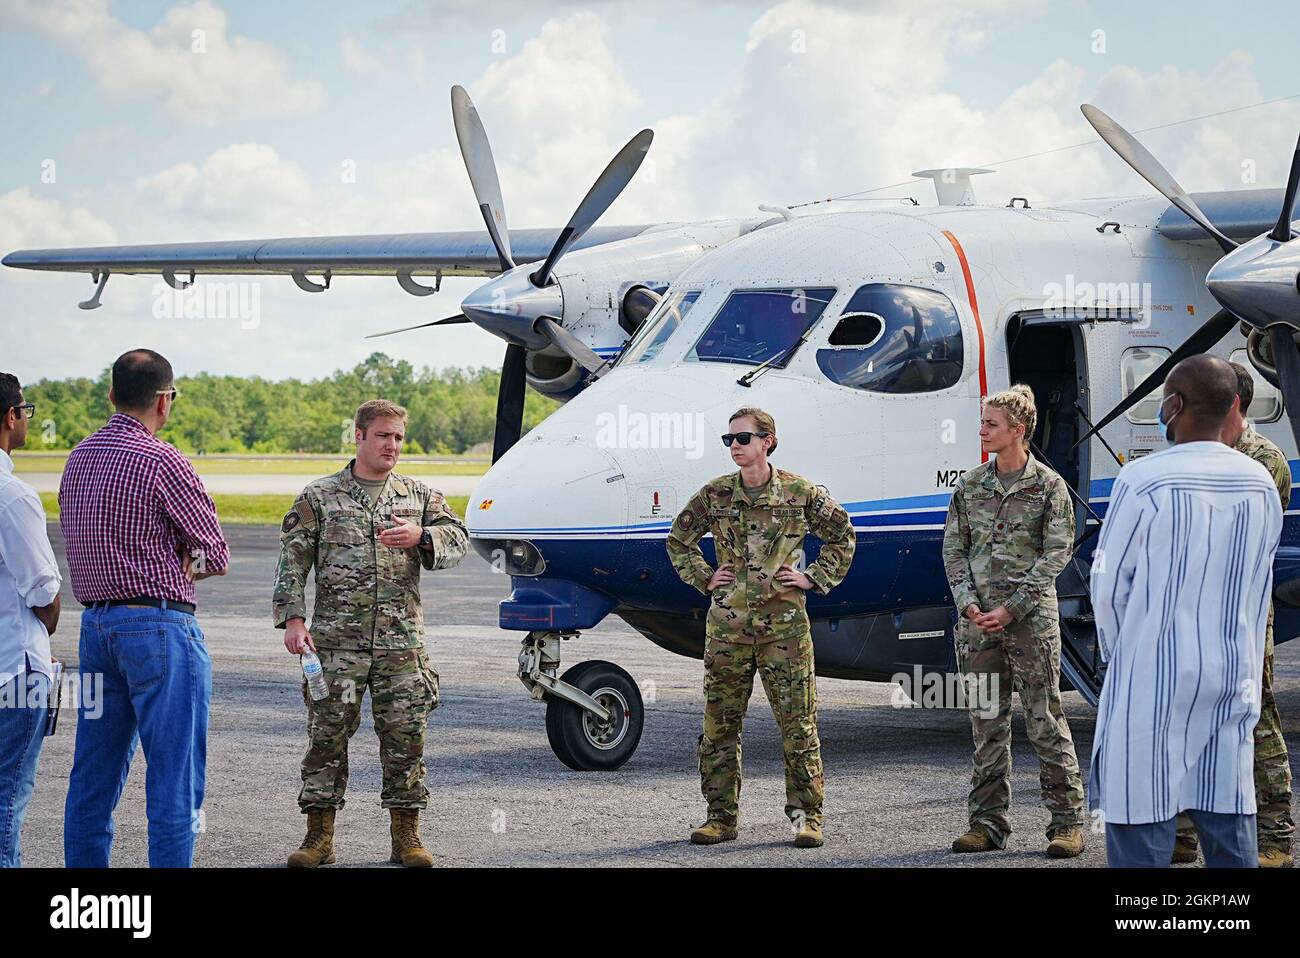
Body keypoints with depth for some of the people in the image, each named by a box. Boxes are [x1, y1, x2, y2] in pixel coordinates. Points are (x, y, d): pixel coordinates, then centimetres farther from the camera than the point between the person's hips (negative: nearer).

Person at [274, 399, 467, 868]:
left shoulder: (419, 495, 13)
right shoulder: (319, 497, 5)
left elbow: (458, 538, 4)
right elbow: (293, 562, 3)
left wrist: (420, 536, -15)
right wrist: (293, 619, -7)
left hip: (402, 640, 2)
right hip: (336, 640, -2)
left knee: (405, 734, 3)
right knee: (328, 732, -1)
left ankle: (406, 835, 11)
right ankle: (320, 835, 7)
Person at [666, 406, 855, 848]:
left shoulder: (802, 493, 0)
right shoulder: (713, 495, 5)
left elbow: (842, 536, 12)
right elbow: (679, 540, 20)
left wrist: (815, 578, 4)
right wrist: (703, 578, 9)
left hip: (783, 622, -2)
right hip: (727, 622, 2)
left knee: (798, 721, -2)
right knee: (720, 723, 4)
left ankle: (807, 815, 5)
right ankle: (721, 815, 12)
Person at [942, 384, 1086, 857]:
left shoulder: (1048, 486, -1)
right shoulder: (970, 485, 11)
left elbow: (1056, 554, -6)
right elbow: (954, 548, 10)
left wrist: (1011, 608, -13)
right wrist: (969, 603, -5)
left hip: (1031, 620, -4)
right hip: (978, 622, 4)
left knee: (1045, 721, -3)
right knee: (986, 723, 7)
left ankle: (1068, 822, 2)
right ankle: (988, 822, 13)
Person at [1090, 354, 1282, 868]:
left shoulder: (1143, 480, -13)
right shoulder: (1260, 484, 5)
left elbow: (1109, 583, -6)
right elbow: (1258, 589, 12)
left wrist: (1117, 650, 10)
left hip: (1152, 677, -5)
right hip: (1232, 676, 5)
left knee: (1141, 825, -1)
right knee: (1228, 828, 9)